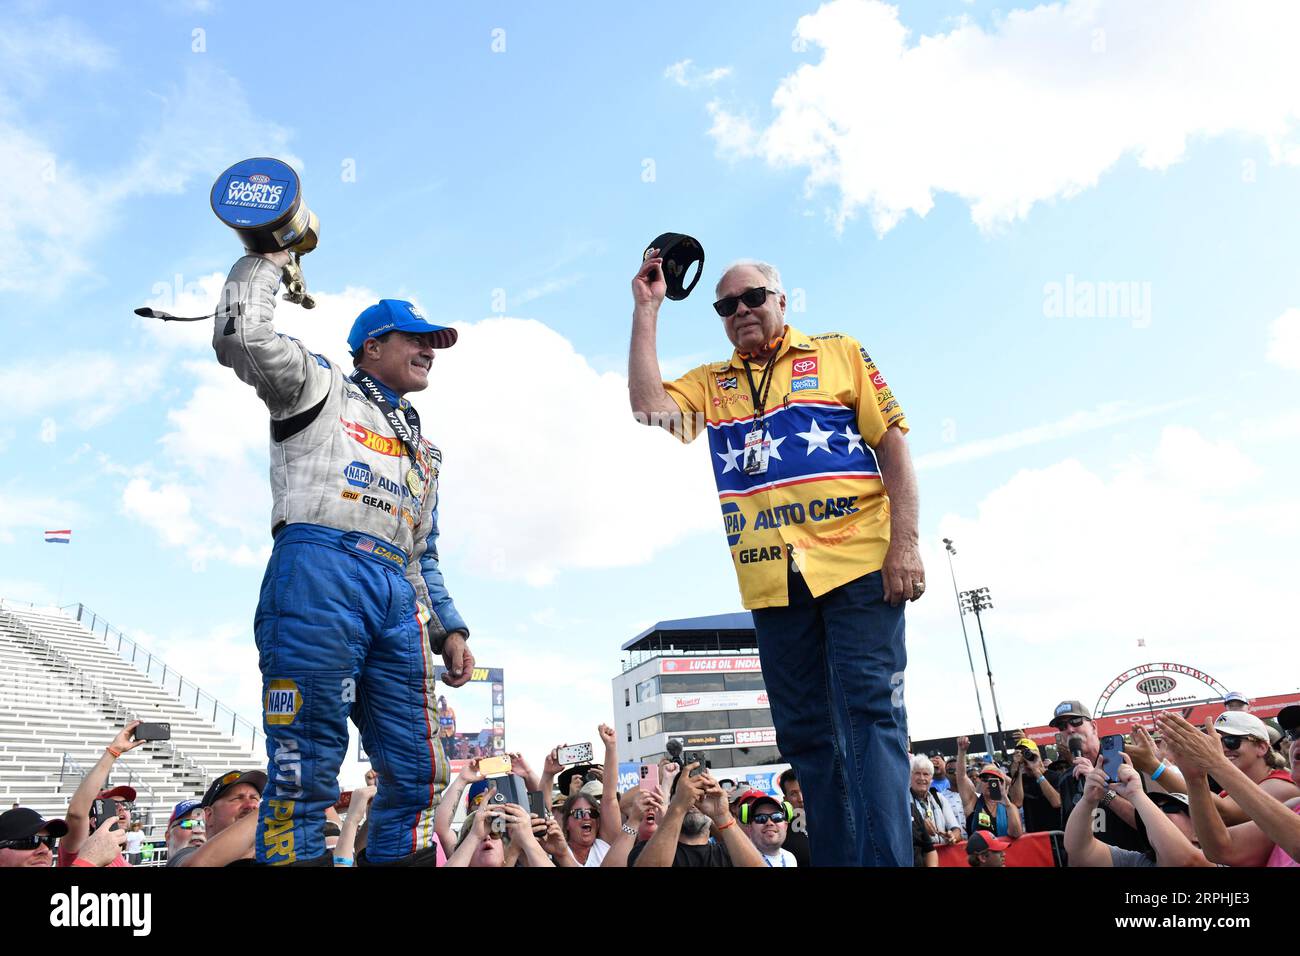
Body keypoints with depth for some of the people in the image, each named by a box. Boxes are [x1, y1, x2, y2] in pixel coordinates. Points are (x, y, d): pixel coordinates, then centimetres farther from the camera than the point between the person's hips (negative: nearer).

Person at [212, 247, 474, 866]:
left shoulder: (422, 449, 32)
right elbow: (241, 335, -3)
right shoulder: (321, 389, 16)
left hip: (398, 597, 6)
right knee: (306, 767, -11)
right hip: (319, 569, -6)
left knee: (416, 774, 0)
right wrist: (268, 256, 12)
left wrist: (449, 629, 19)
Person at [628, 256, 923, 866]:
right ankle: (834, 858, 20)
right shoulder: (709, 383, 18)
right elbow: (648, 406, -2)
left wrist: (905, 542, -7)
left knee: (870, 713, -7)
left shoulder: (839, 353, 11)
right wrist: (647, 310, 4)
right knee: (804, 733, 8)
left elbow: (893, 445, 4)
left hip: (858, 564, -3)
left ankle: (883, 857, -3)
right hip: (770, 580, 4)